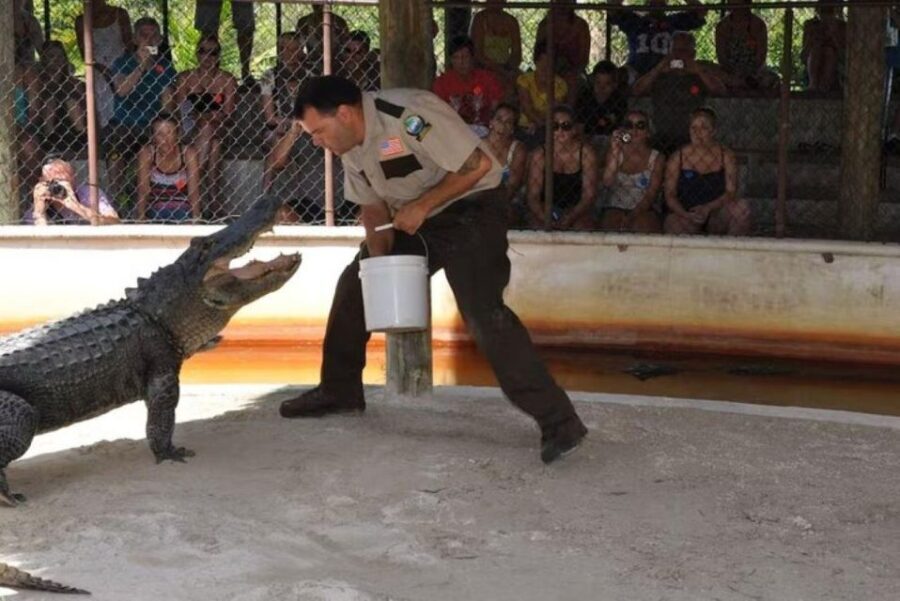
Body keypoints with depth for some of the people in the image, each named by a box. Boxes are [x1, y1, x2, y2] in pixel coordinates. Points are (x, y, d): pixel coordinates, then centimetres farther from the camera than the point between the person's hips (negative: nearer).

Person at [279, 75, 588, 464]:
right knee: (353, 284, 9)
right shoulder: (350, 145, 1)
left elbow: (477, 165, -26)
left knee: (483, 312, -23)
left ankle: (558, 422, -21)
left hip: (470, 207, -9)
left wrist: (423, 205, -23)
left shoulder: (406, 115, -27)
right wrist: (379, 258, -5)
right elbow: (373, 206, 10)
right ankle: (338, 391, 27)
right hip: (412, 217, 9)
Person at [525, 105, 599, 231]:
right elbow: (533, 196, -6)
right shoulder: (539, 155, -4)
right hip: (545, 210, 0)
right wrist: (545, 219, -25)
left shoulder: (586, 153, -5)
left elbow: (589, 195, -7)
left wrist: (570, 218, -24)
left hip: (577, 210, 0)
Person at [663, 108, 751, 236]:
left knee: (741, 206, -29)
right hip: (685, 216, -1)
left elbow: (731, 192, -3)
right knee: (672, 226, -36)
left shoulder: (726, 157, 4)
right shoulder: (677, 159, 3)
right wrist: (686, 215, -19)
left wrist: (708, 208, -21)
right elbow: (670, 195, 0)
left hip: (716, 215, 2)